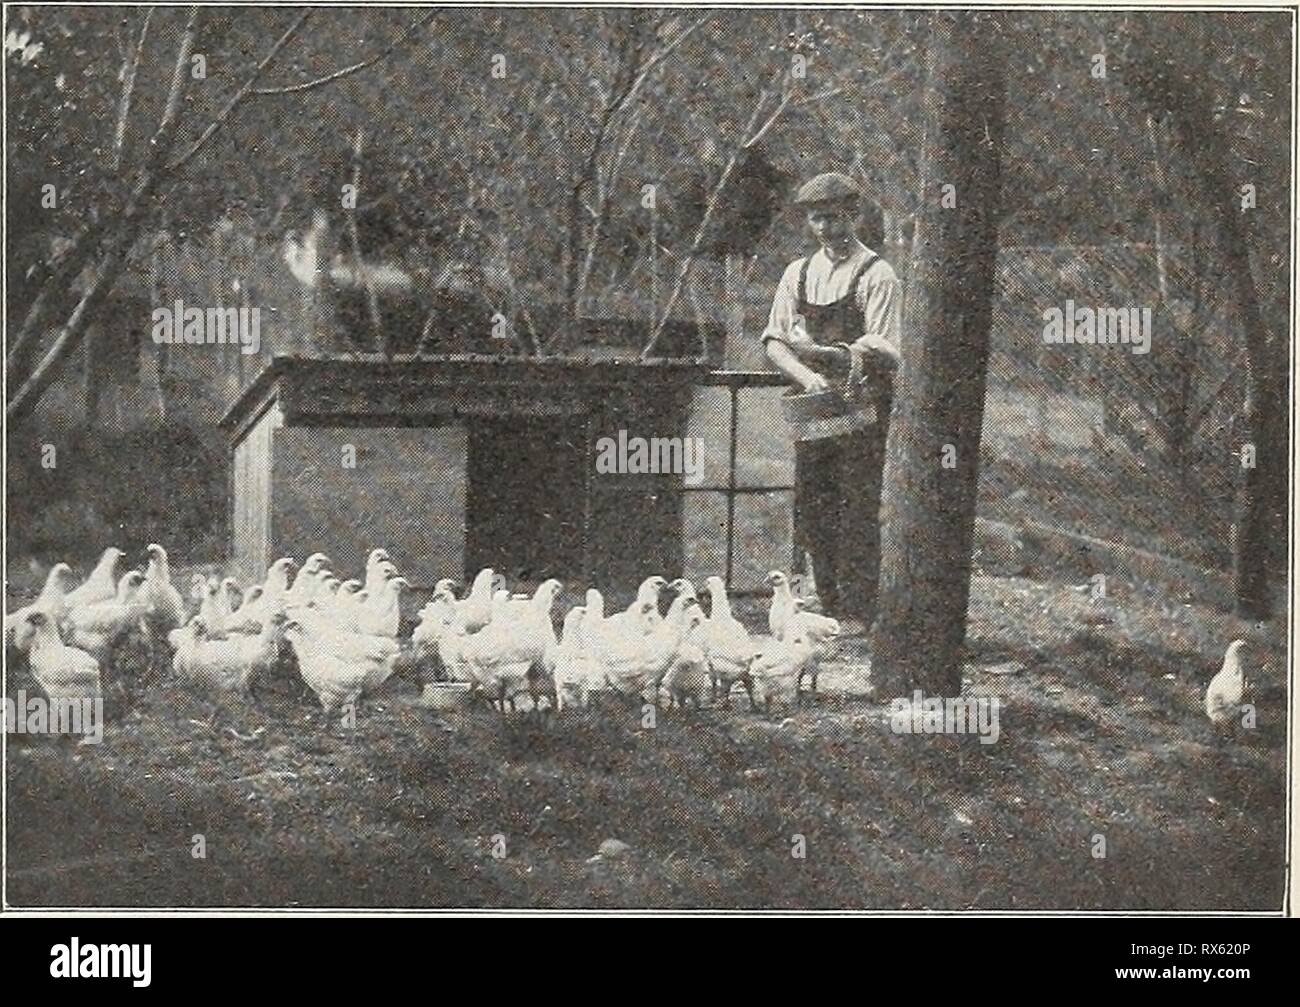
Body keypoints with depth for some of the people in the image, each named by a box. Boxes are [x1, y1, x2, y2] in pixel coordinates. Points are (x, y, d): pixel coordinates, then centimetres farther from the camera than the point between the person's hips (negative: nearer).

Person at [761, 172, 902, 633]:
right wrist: (807, 376, -11)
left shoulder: (876, 276, -4)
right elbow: (774, 340, 8)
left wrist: (821, 351, -25)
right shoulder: (798, 273, 14)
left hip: (862, 410, -5)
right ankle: (828, 608, 16)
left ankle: (857, 614, -3)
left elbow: (883, 352, -12)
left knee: (857, 513, -7)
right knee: (811, 514, 7)